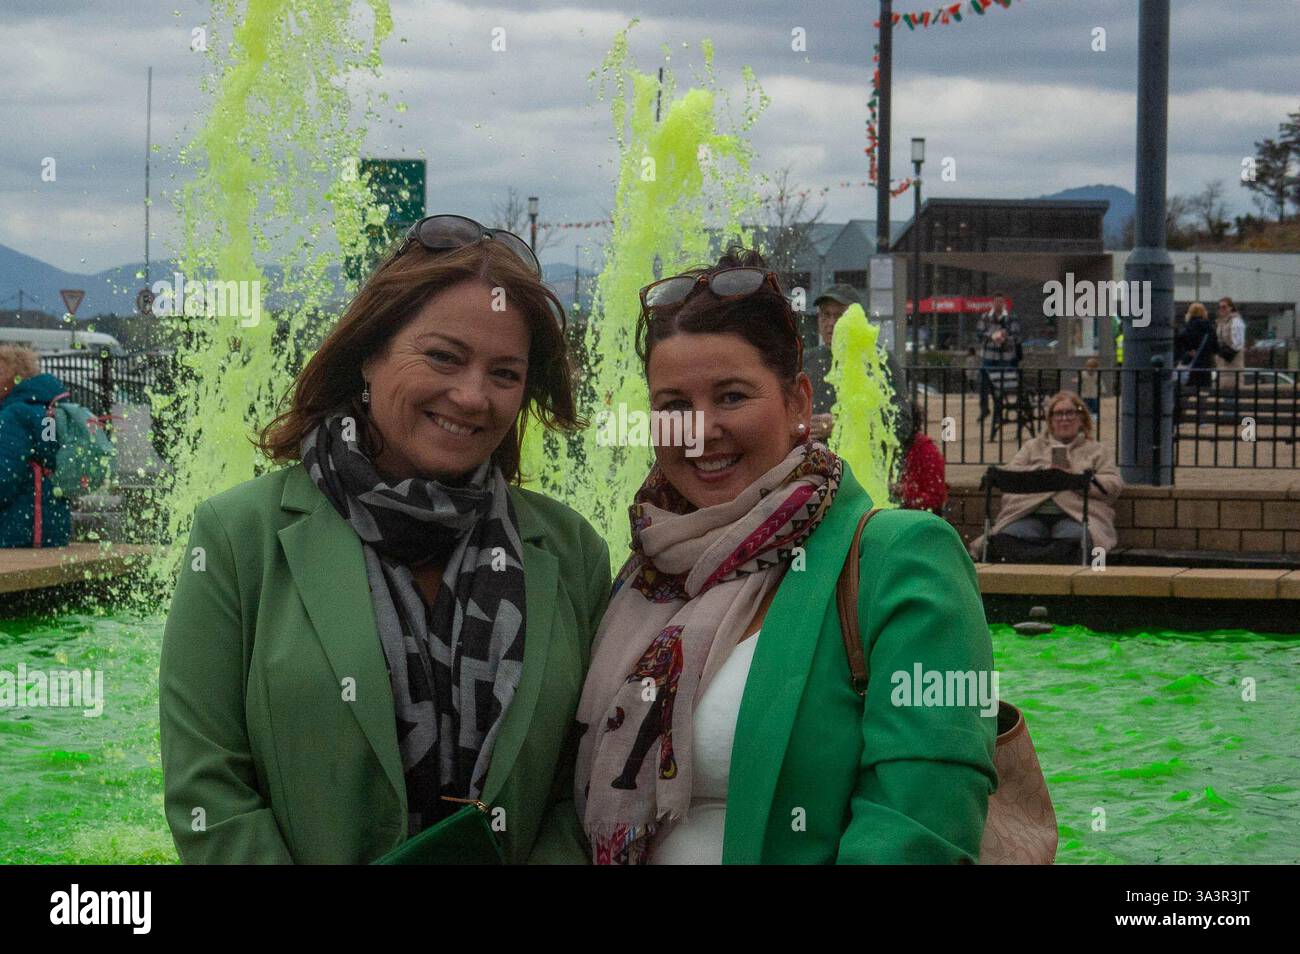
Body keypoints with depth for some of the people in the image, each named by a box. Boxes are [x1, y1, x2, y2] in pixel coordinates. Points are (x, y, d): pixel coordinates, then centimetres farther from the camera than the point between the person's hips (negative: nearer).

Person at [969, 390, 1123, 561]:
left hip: (1074, 514, -1)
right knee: (1006, 540, -34)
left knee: (1073, 538, -39)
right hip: (1030, 513, 1)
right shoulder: (1032, 446, 30)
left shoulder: (1098, 451, 24)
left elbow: (1114, 486, 8)